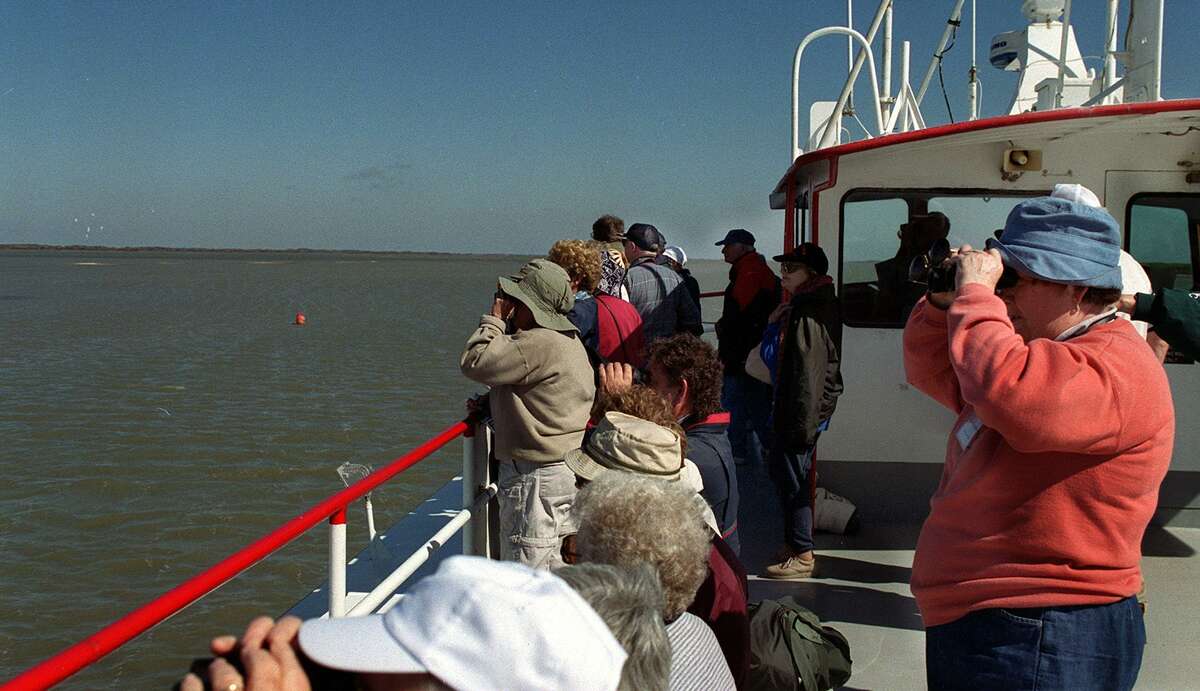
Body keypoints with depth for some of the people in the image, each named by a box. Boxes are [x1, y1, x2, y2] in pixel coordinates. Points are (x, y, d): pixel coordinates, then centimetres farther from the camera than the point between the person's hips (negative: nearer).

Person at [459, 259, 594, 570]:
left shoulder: (539, 343, -22)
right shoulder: (569, 340, 13)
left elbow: (474, 363, -22)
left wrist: (494, 320, -10)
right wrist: (489, 402, 6)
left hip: (537, 476, -11)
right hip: (569, 467, 11)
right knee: (562, 572, 20)